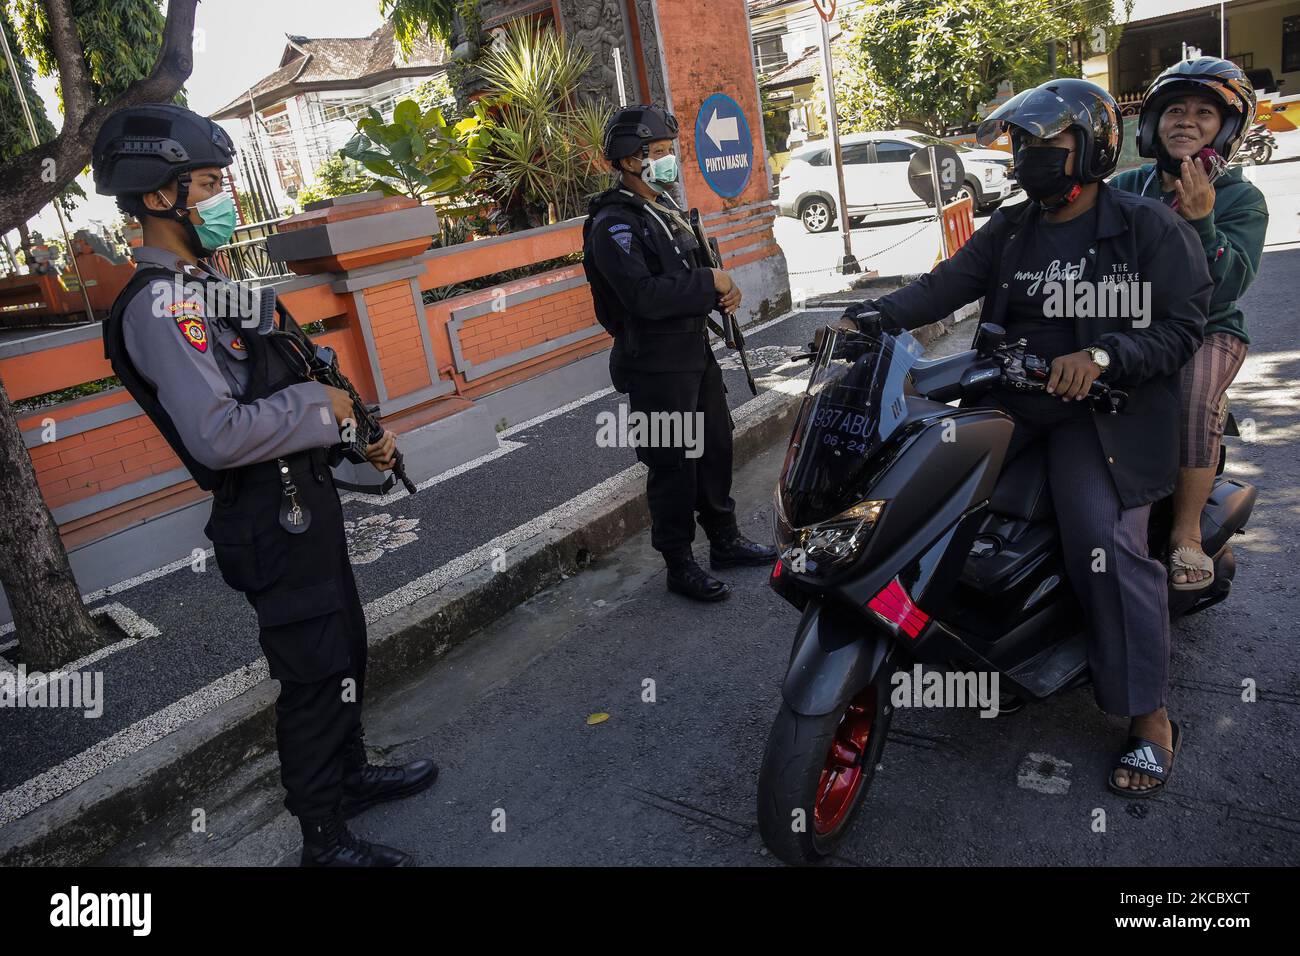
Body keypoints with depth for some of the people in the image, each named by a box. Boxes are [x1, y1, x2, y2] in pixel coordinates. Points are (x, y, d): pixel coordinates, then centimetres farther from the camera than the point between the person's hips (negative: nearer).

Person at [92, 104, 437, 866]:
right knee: (316, 675, 2)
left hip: (303, 500, 10)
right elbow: (218, 435, -31)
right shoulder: (161, 304, -19)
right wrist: (321, 404, -18)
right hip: (274, 520, -10)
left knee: (344, 650, 22)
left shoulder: (205, 286, 13)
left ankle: (351, 774, 42)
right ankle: (325, 840, 19)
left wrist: (361, 435, 10)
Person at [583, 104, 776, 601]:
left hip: (695, 351, 9)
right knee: (673, 465, 0)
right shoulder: (612, 224, -17)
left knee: (716, 447, 17)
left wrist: (722, 289, 0)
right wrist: (709, 282, -19)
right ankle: (679, 565, 15)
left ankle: (725, 540, 34)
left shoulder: (662, 209, 14)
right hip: (655, 365, -9)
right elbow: (644, 296, -28)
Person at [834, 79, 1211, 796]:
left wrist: (1101, 355, -26)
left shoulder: (1151, 229, -1)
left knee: (1105, 542, -22)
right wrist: (870, 318, -16)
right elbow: (943, 285, 1)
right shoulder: (1008, 232, 15)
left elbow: (1180, 327, -7)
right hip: (1010, 397, 6)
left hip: (1105, 405, -5)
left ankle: (1151, 718, -7)